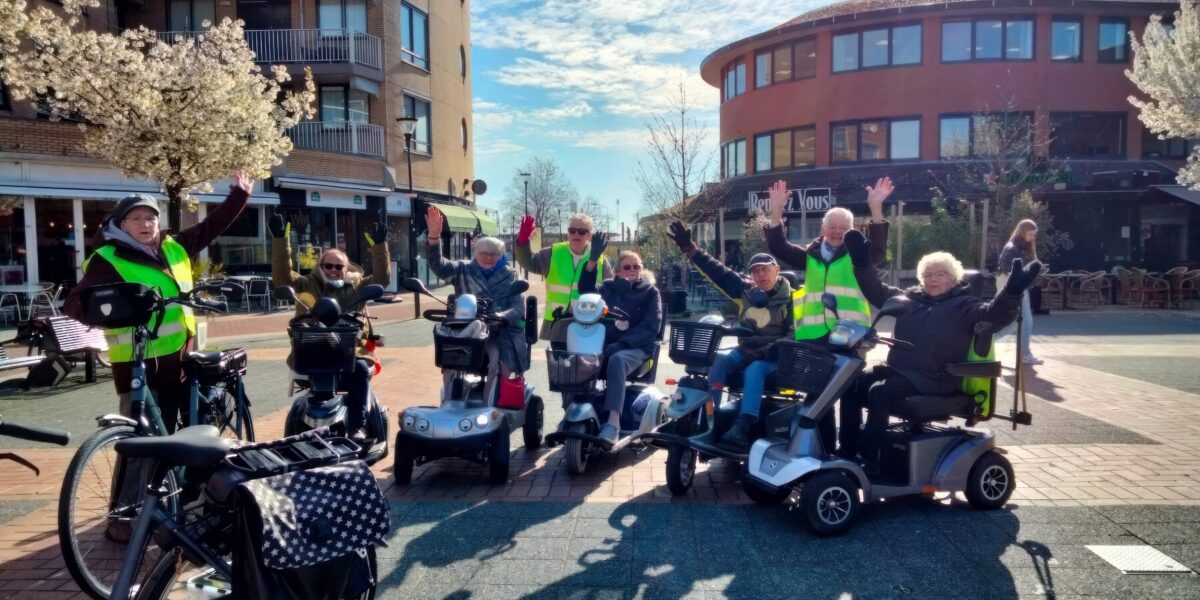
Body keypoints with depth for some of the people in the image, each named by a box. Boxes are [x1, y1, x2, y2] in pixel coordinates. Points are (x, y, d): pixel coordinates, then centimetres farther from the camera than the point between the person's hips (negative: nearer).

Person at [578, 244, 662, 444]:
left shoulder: (650, 292, 8)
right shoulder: (609, 288, 17)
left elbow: (651, 327, -6)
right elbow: (586, 290, -4)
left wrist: (621, 343, -19)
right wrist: (593, 259, -18)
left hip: (637, 347, -3)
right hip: (605, 344, 3)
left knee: (617, 360, -38)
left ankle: (613, 422, -47)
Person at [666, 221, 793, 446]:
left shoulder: (790, 299, -1)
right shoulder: (746, 290, 8)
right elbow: (716, 270, 4)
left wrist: (768, 351, -21)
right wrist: (689, 248, -2)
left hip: (774, 355, -4)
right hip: (745, 350, 4)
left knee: (754, 370, -36)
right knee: (717, 359, -25)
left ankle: (743, 427, -49)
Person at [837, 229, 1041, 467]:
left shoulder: (963, 305, 0)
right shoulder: (910, 297, 17)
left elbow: (993, 315, -17)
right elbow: (877, 291, 23)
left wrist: (1013, 291, -35)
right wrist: (862, 262, 13)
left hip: (934, 379, -7)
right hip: (897, 369, 7)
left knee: (880, 392, -29)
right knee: (853, 384, -8)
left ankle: (868, 459, -22)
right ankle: (847, 450, -1)